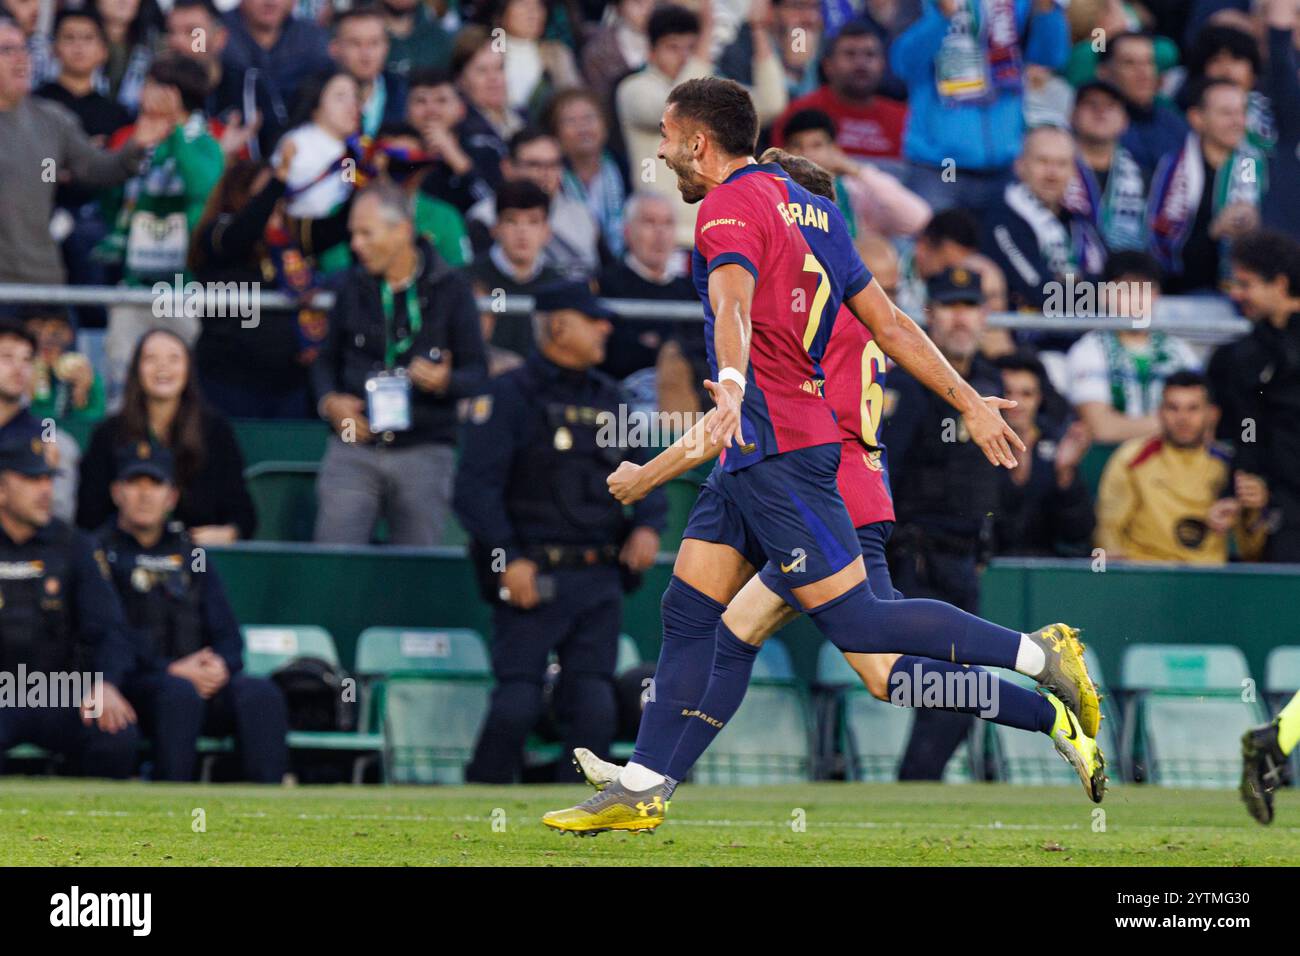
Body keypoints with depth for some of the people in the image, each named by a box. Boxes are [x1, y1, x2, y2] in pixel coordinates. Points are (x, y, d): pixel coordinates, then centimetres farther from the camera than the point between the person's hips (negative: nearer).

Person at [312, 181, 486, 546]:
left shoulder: (451, 288, 2)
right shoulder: (354, 286, 11)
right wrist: (330, 401, -2)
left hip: (424, 451, -2)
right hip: (354, 448, 2)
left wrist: (445, 382, -21)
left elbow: (477, 372, 1)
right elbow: (328, 360, 19)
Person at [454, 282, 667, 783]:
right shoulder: (509, 397, -3)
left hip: (600, 579, 6)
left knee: (594, 705, -1)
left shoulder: (609, 399, 18)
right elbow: (475, 487, -9)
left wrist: (647, 525, 3)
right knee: (517, 701, -10)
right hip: (532, 574, -6)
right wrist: (507, 558, -19)